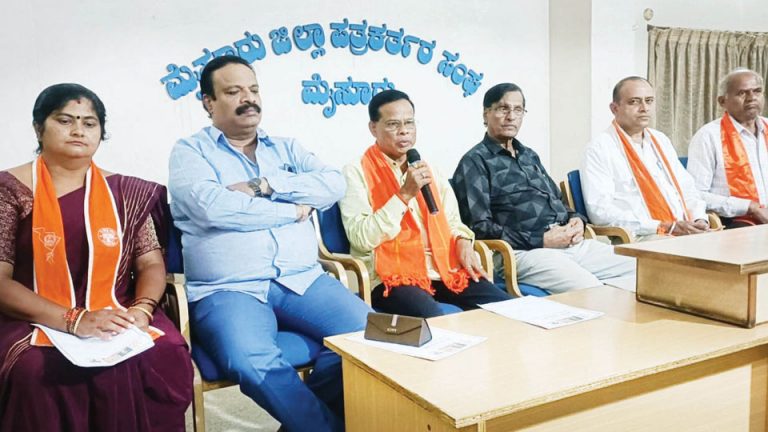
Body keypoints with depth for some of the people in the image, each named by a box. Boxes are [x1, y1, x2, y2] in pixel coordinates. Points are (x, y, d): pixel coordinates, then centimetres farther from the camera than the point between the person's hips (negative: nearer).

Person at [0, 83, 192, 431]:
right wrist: (72, 319, -19)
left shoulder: (124, 192, 11)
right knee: (34, 370, -35)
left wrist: (141, 309, -14)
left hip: (118, 320, 2)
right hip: (35, 322, -2)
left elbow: (151, 264, 8)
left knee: (166, 355, -28)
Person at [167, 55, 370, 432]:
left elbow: (333, 184, 2)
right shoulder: (190, 151, 8)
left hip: (303, 280, 4)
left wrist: (264, 185, -9)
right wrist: (292, 209, -3)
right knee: (254, 363, -34)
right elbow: (213, 207, -13)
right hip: (227, 290, -4)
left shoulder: (286, 148, 20)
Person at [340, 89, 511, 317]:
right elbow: (361, 238, -12)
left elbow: (452, 222, 24)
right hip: (392, 275, -6)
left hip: (443, 268, 6)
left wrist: (463, 242, 1)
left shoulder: (429, 172, 19)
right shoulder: (356, 173, -1)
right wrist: (404, 195, -16)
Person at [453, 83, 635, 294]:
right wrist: (541, 240, -14)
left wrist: (576, 220, 5)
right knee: (590, 290, -32)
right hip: (525, 251, -8)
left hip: (573, 243, 8)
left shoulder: (529, 155, 25)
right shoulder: (474, 162, 1)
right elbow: (480, 227, -8)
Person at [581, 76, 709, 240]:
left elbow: (687, 188, 24)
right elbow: (600, 211, -14)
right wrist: (663, 227, -16)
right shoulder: (599, 148, -3)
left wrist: (700, 219, 2)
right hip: (640, 238, -7)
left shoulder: (660, 140, 21)